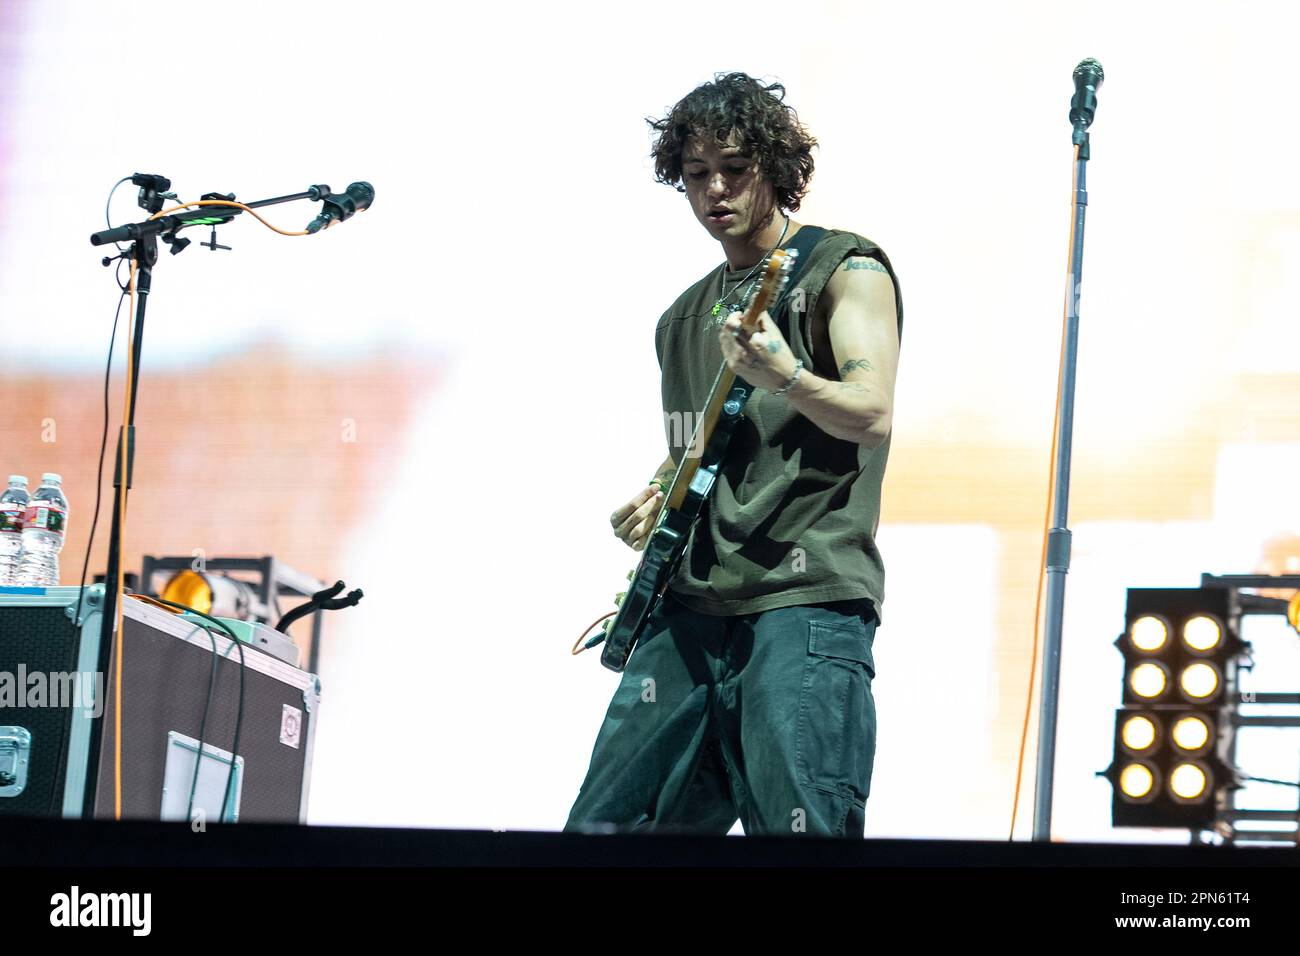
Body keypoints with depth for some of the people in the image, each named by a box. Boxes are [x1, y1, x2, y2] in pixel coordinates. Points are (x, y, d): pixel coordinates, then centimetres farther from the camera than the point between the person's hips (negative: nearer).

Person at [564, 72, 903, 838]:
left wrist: (783, 377, -33)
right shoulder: (686, 317, 22)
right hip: (689, 605, 7)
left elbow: (872, 415, -14)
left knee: (802, 829, -16)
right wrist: (654, 501, 9)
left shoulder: (844, 269, 1)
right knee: (603, 824, 3)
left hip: (807, 598, -7)